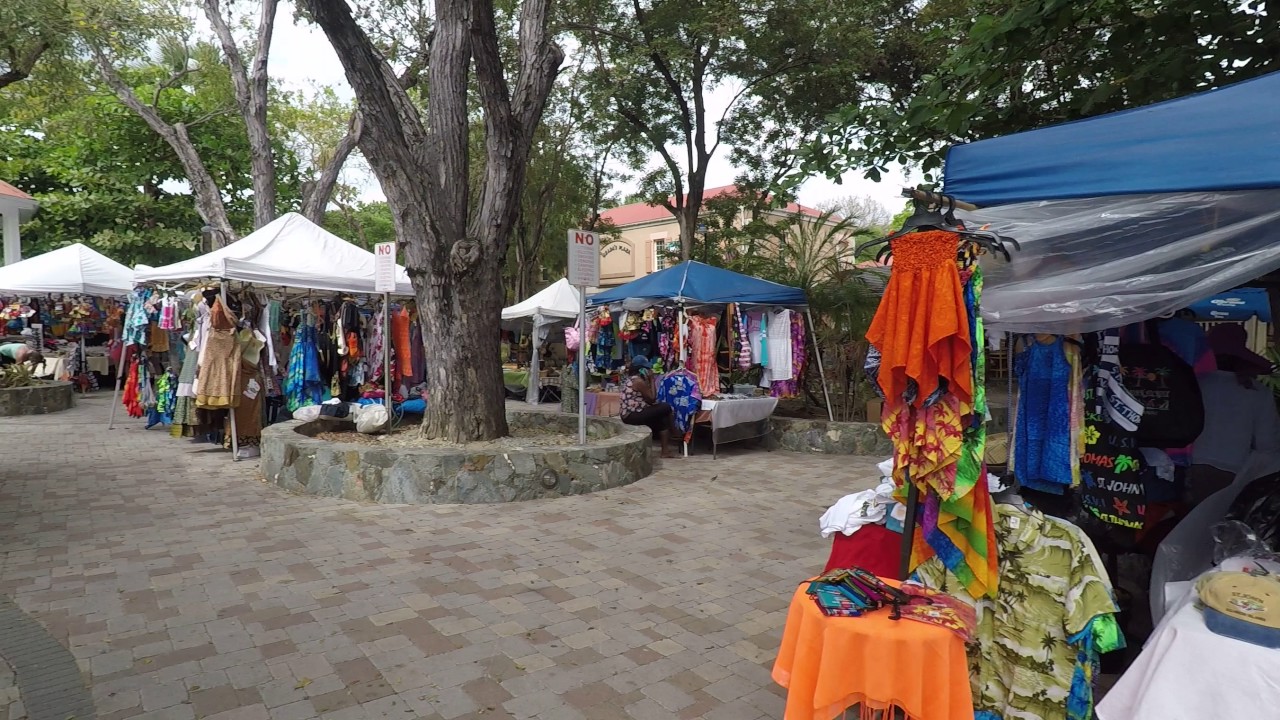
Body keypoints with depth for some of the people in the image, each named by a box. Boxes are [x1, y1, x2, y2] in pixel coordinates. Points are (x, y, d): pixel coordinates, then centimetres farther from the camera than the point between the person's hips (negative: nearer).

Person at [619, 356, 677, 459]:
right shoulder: (639, 381, -15)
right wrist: (652, 380, -5)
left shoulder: (632, 379, 15)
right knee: (666, 408, -8)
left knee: (663, 418, 14)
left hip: (628, 415, 10)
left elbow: (647, 399, 15)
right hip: (633, 416, -10)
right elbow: (652, 399, -10)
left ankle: (665, 450, 12)